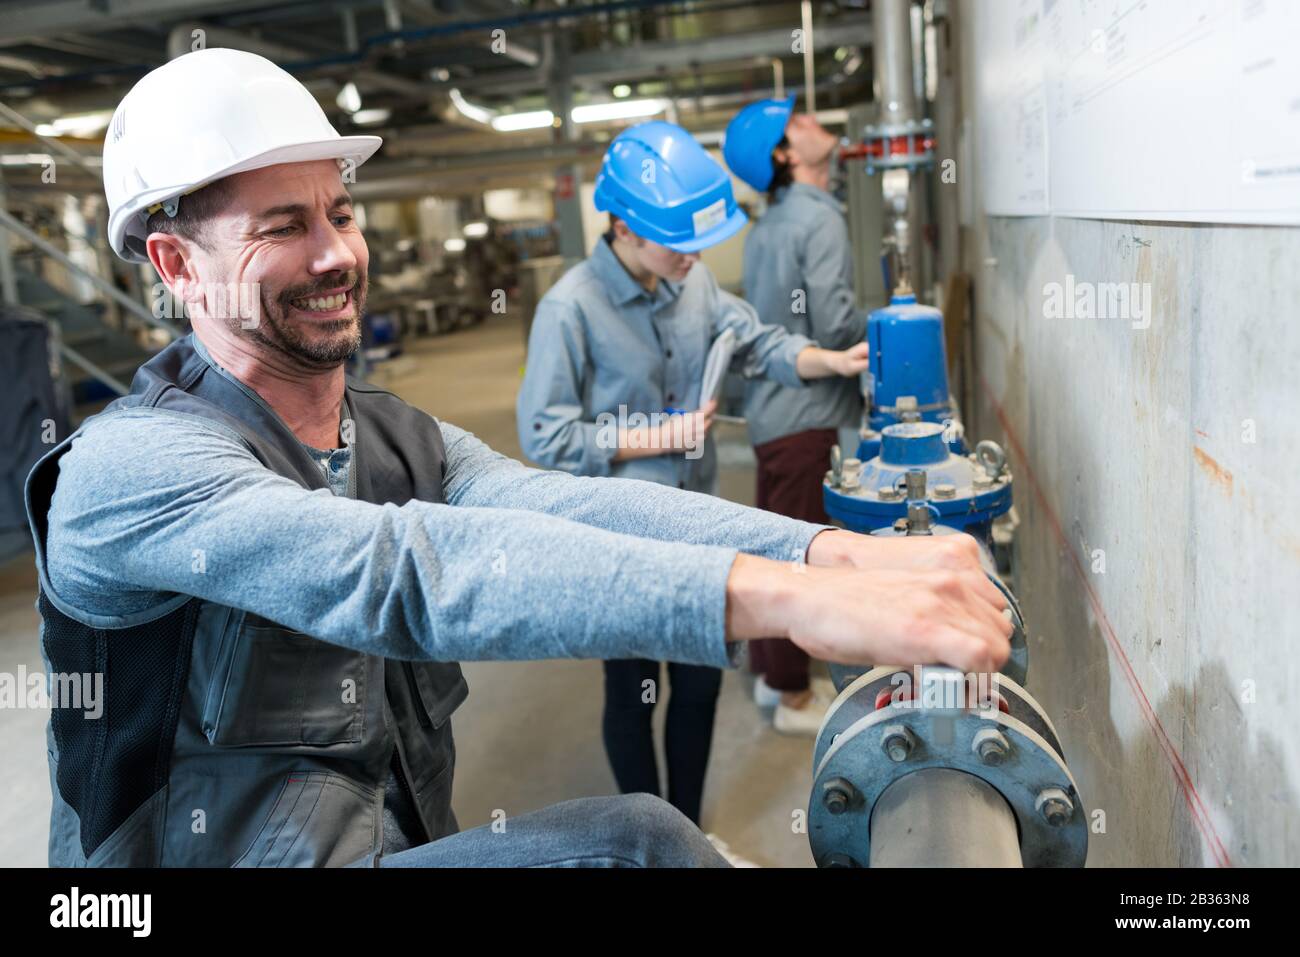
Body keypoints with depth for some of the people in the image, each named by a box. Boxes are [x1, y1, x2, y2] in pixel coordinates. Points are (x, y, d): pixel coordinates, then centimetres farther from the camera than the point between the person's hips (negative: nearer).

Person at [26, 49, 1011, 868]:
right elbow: (395, 571, -35)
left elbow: (563, 506, -16)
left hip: (411, 846, 6)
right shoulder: (128, 465, -18)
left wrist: (839, 553, -33)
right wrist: (785, 596, -45)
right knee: (630, 843, -24)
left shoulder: (402, 439, 3)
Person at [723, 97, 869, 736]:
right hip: (804, 413, -9)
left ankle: (769, 670, 33)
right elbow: (835, 324, -20)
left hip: (771, 409, 9)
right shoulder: (818, 219, -15)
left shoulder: (766, 227, 14)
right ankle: (794, 696, 15)